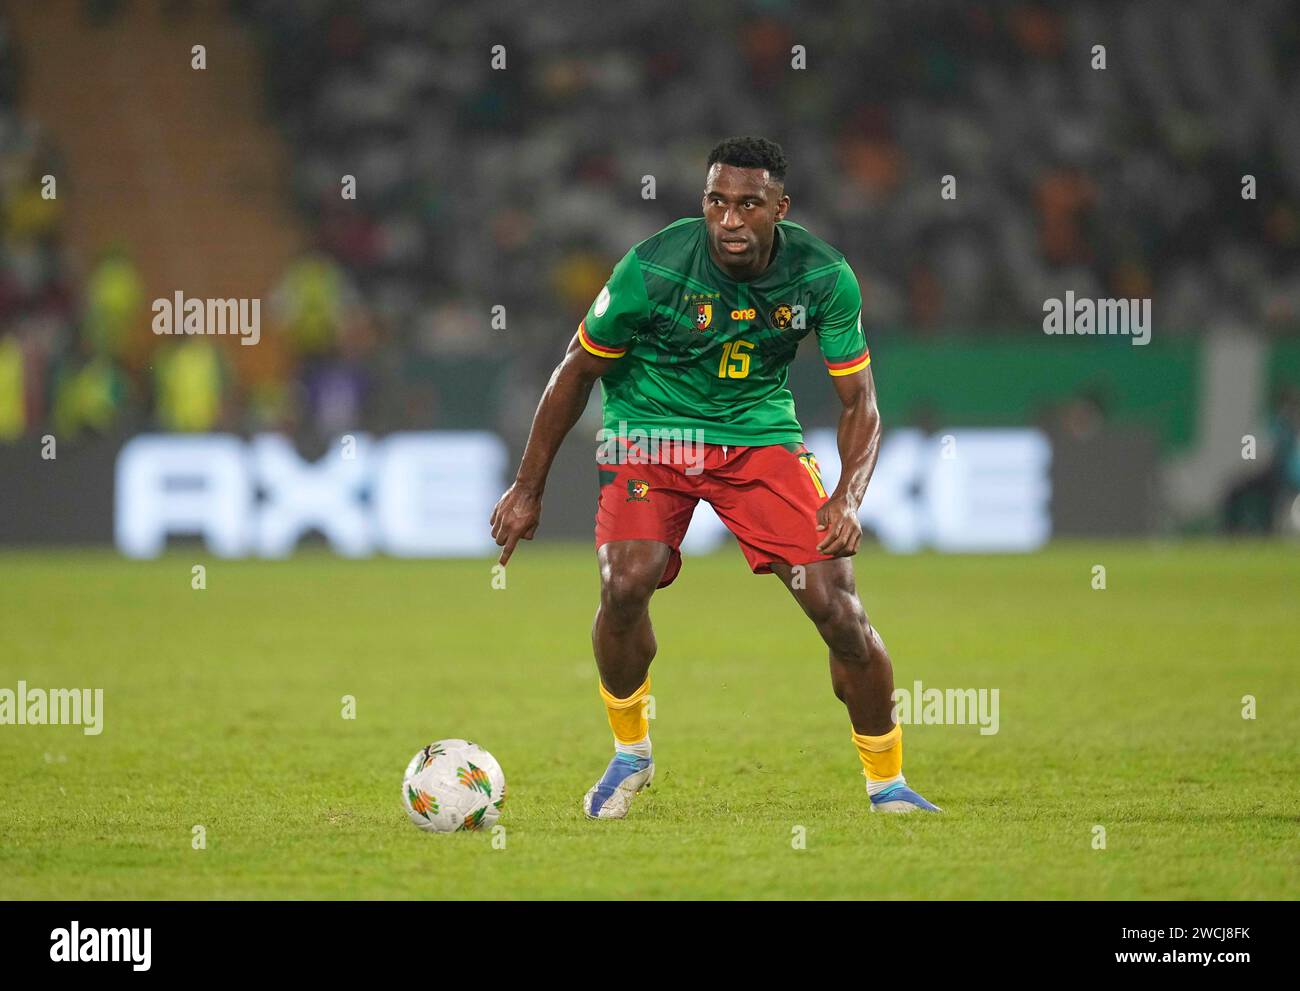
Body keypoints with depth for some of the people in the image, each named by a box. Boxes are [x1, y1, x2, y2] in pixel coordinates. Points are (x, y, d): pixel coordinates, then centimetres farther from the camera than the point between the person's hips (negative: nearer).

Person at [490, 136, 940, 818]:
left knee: (836, 604, -12)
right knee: (626, 583, -26)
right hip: (649, 429, -2)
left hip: (760, 433, 2)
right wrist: (528, 488, -2)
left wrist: (847, 499, -26)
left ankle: (887, 782, 8)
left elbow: (859, 403, -7)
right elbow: (576, 372, -7)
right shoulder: (654, 269, -22)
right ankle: (630, 751, 2)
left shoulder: (824, 277, -15)